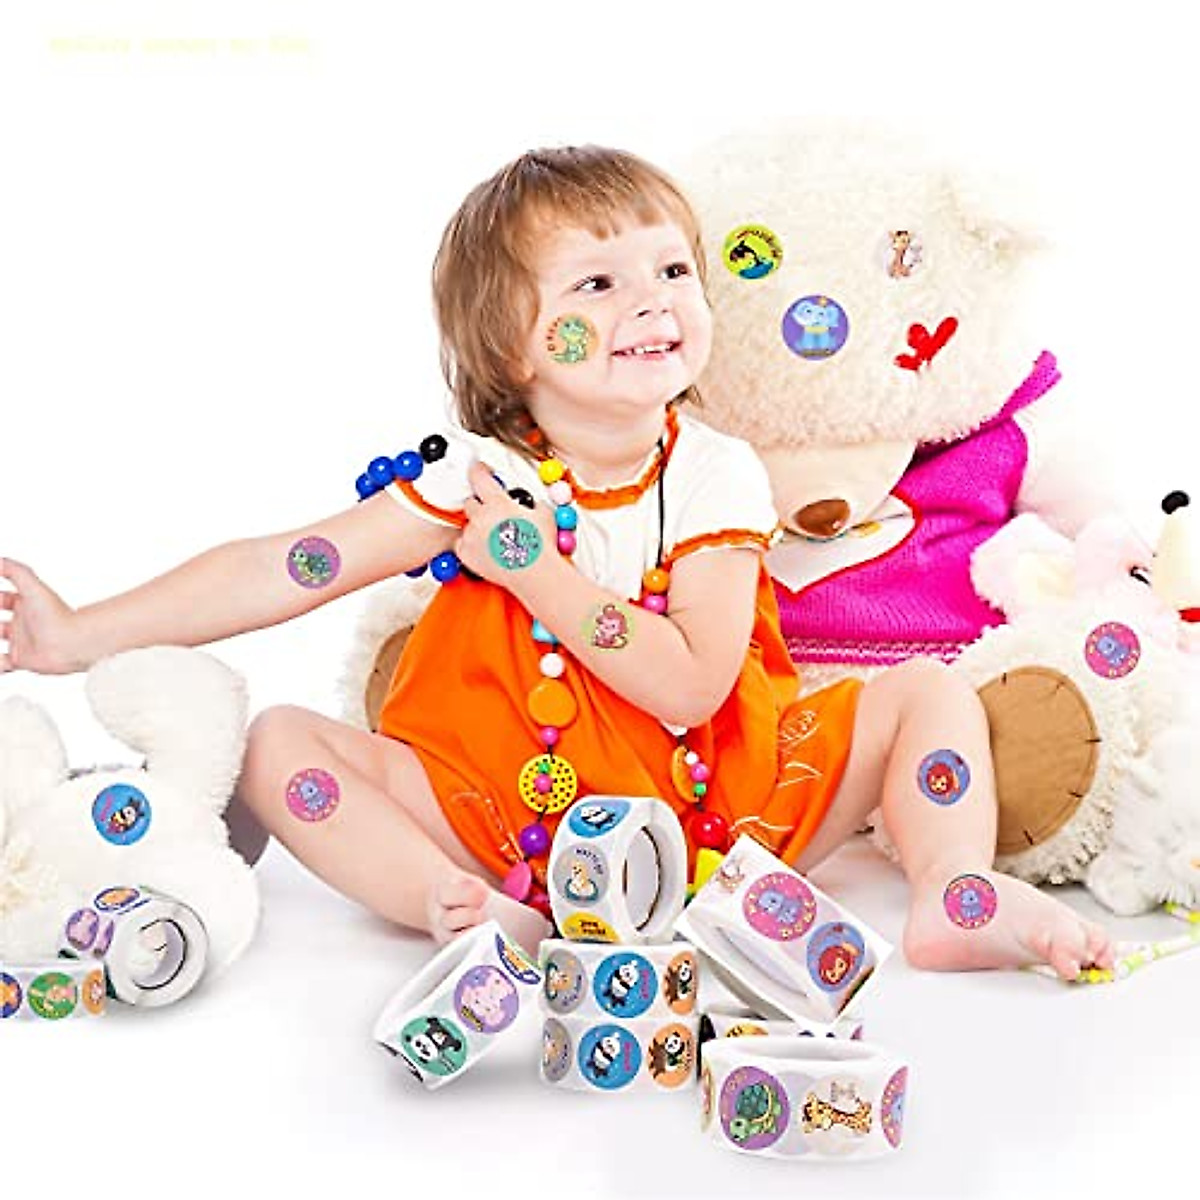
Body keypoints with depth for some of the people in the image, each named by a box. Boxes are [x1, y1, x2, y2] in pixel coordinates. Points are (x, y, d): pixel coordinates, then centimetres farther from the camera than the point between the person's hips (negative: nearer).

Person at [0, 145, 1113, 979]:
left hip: (715, 792, 0)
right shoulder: (475, 477, -8)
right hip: (516, 808, 0)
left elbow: (691, 689, -18)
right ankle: (468, 910, -35)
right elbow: (284, 568, -12)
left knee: (927, 688, -11)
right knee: (280, 744, -17)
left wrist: (544, 576, -22)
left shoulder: (716, 474, -9)